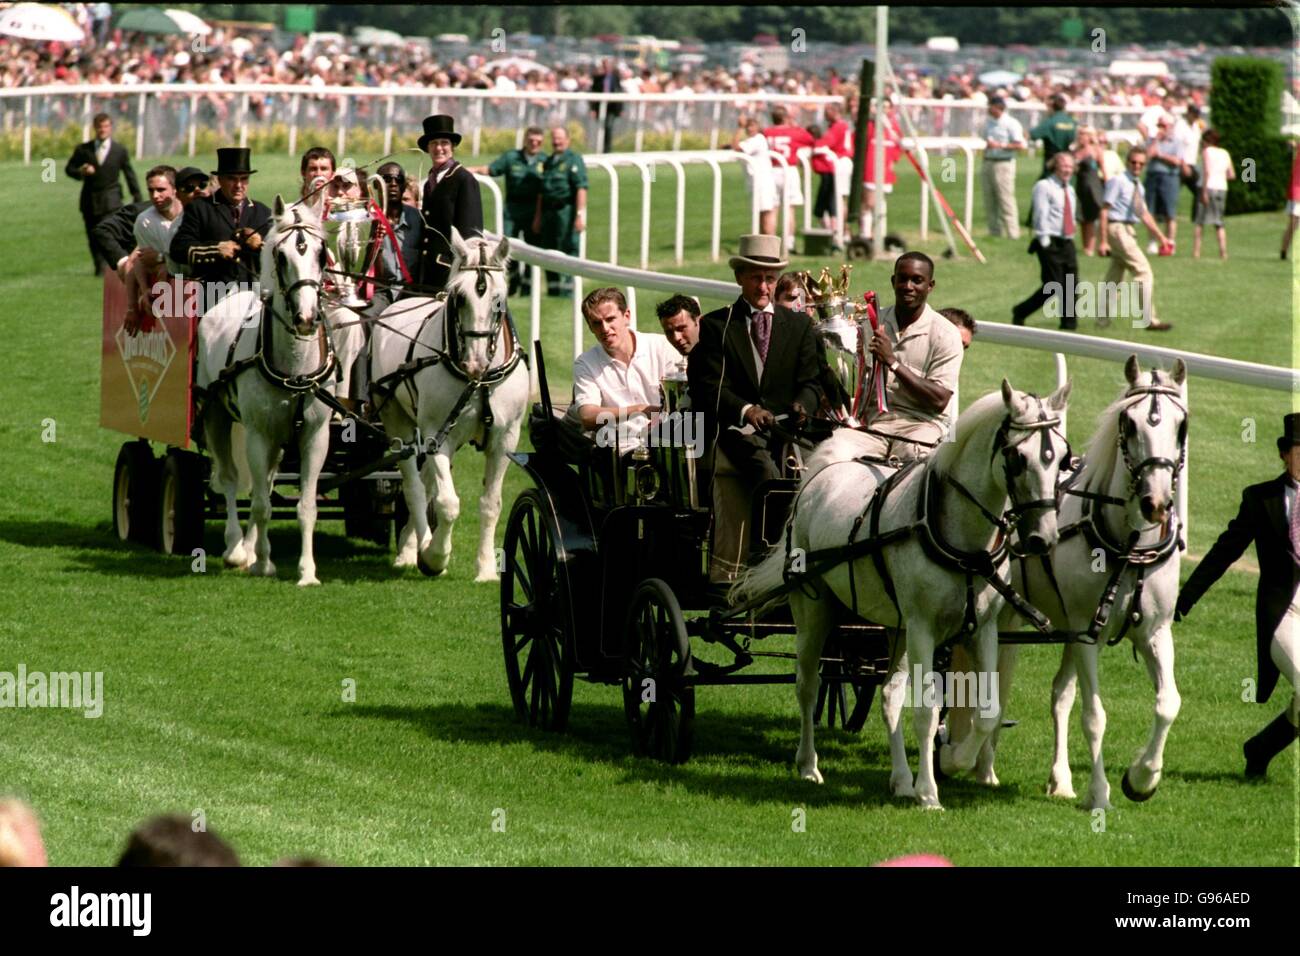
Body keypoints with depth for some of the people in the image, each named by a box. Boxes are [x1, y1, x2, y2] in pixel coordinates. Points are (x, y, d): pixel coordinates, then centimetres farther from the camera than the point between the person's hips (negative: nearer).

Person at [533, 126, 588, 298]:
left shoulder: (574, 160, -4)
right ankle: (552, 290, 15)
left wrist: (580, 214, -21)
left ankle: (567, 290, -7)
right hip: (549, 212, 8)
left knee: (567, 251, -8)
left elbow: (581, 188, -13)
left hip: (566, 211, -8)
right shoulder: (548, 162, 20)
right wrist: (537, 217, 22)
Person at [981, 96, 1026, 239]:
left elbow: (1021, 145, -15)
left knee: (1006, 200, -10)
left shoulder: (1011, 124, -10)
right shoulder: (988, 122, 13)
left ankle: (1013, 234, -8)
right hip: (988, 162, 8)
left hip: (1003, 164, -8)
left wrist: (1000, 145, -19)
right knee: (990, 201, 9)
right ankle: (994, 232, 16)